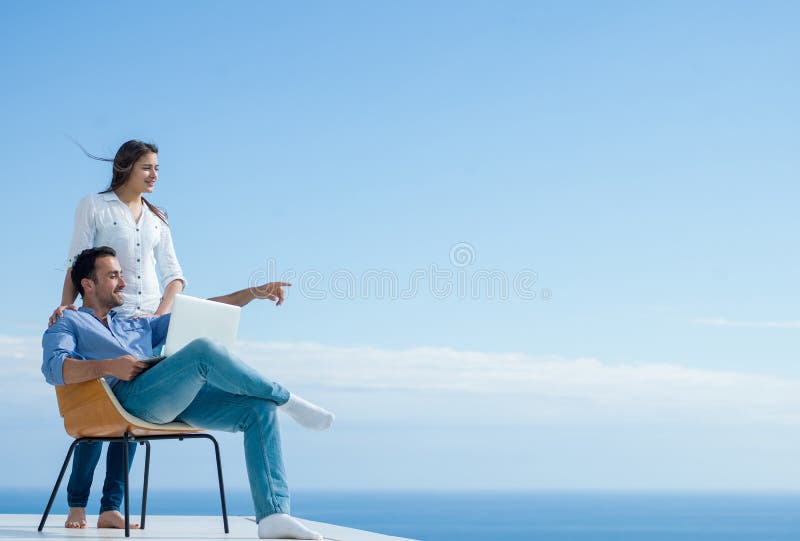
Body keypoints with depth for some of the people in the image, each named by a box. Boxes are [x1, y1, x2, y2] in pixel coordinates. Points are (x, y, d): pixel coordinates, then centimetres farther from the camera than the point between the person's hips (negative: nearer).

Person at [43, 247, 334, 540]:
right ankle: (285, 399, -11)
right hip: (130, 396, -7)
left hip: (180, 397, 7)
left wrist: (253, 293, 26)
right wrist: (109, 366, -16)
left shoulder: (138, 324, 39)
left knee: (259, 409, -17)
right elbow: (54, 368, -2)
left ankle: (273, 516, -28)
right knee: (204, 350, -31)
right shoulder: (69, 324, 20)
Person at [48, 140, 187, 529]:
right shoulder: (94, 207, 5)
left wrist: (163, 312, -6)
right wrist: (66, 305, -18)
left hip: (148, 323, 4)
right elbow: (77, 263, -3)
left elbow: (173, 274, 12)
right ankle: (77, 505, 3)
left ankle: (111, 508, 2)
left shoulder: (157, 218, 17)